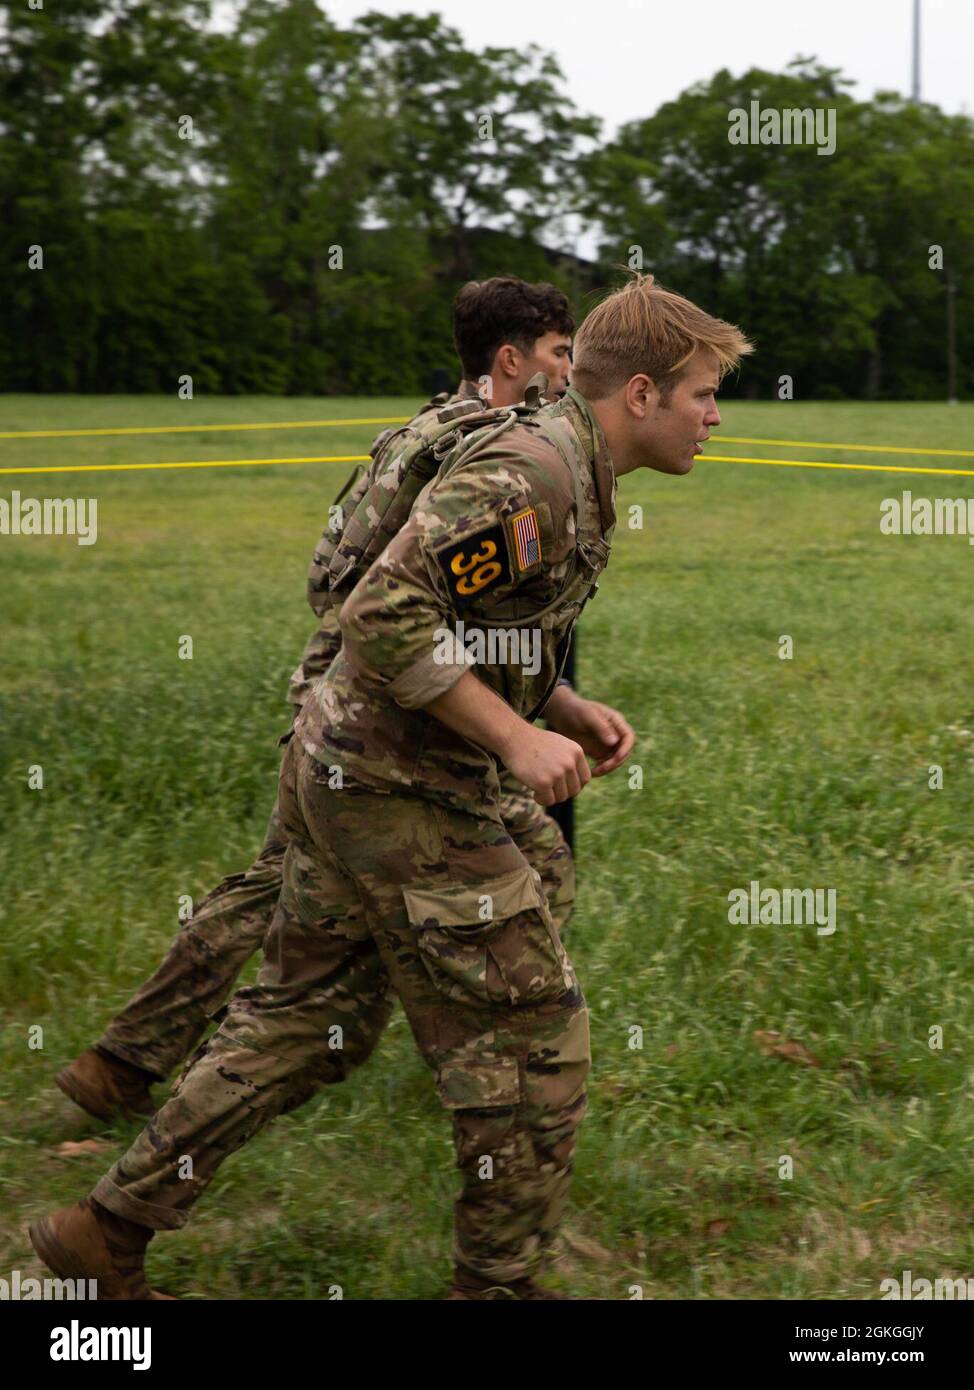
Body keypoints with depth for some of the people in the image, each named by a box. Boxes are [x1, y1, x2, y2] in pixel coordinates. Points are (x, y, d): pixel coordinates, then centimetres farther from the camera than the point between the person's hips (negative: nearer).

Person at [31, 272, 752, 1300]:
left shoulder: (571, 480, 14)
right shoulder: (527, 474, -20)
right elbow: (386, 615, -27)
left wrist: (570, 716, 11)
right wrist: (516, 737, -24)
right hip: (404, 793, -10)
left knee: (300, 1012, 17)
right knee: (532, 1036, 1)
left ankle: (109, 1227, 23)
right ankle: (502, 1284, 15)